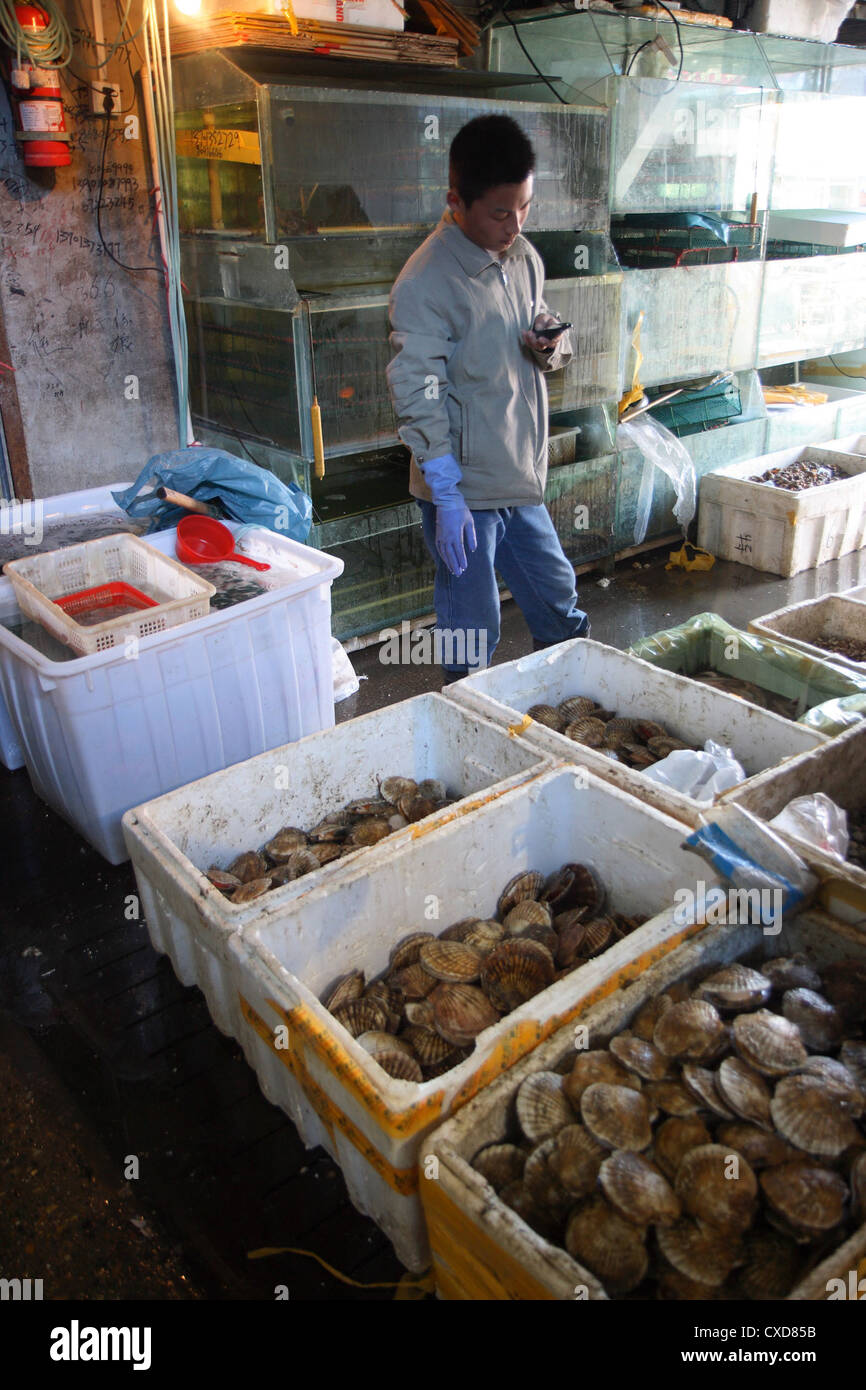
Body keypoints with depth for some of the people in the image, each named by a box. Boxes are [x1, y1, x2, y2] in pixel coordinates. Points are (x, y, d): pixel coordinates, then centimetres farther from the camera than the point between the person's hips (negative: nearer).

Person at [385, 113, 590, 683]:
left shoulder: (525, 258, 7)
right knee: (473, 629, 5)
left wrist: (552, 346, -5)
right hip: (465, 489, -7)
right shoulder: (426, 283, -18)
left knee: (558, 596, 21)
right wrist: (447, 498, -21)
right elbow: (419, 398, -19)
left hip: (522, 480, 8)